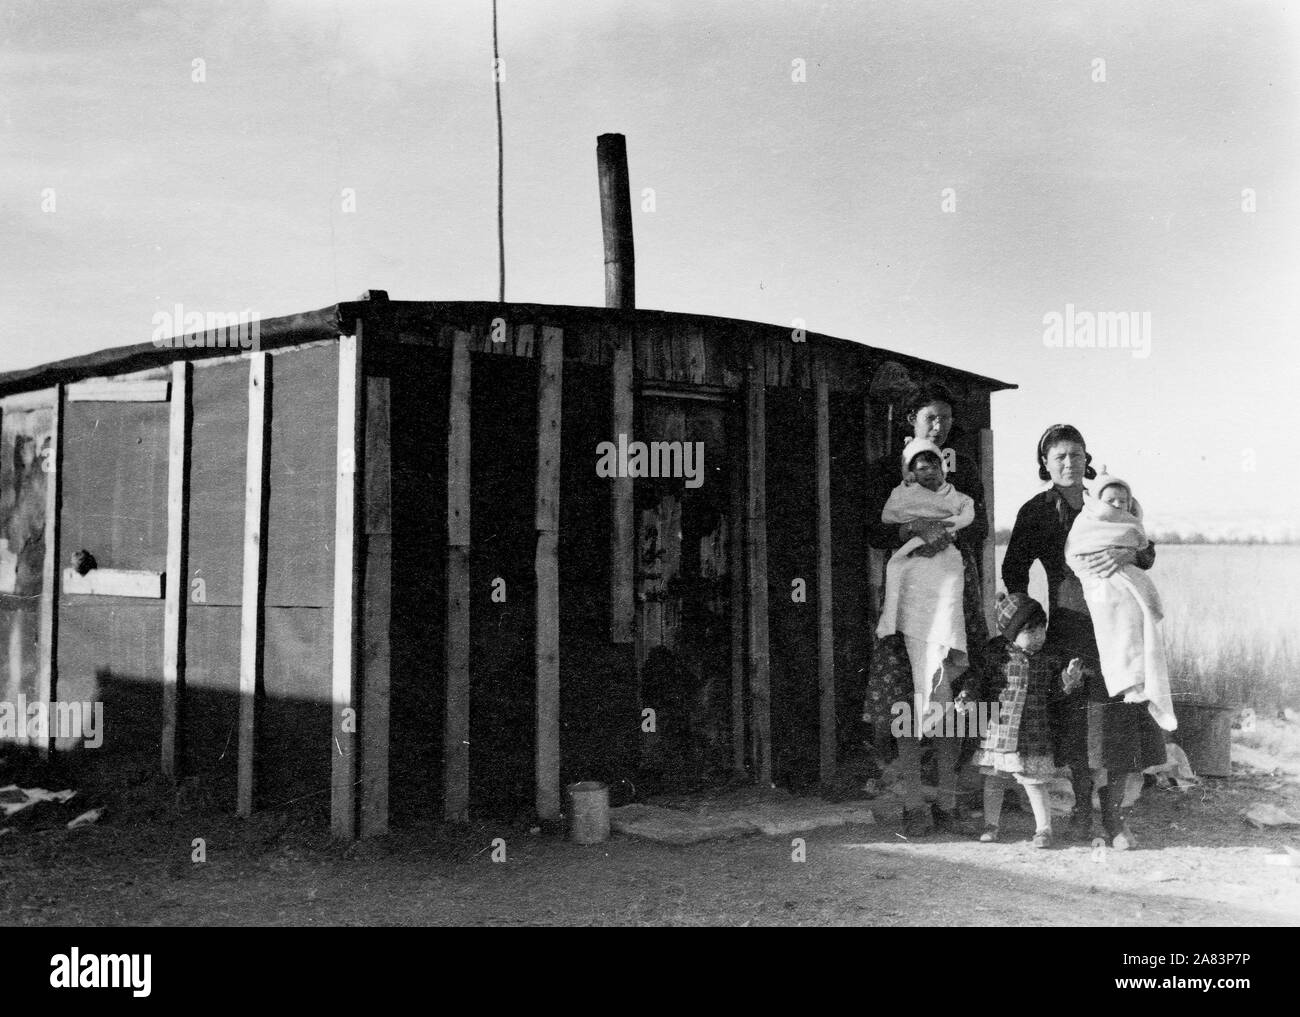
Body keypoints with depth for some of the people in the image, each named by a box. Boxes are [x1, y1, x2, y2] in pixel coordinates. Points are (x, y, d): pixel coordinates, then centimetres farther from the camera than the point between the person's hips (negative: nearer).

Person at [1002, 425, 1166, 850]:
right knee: (1077, 719, -1)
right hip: (1069, 626, -1)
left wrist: (1127, 554, -20)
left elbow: (1147, 551, 2)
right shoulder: (1035, 511, 4)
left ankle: (1112, 813, 7)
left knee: (1117, 717, -4)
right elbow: (1014, 569, 8)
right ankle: (1082, 808, 16)